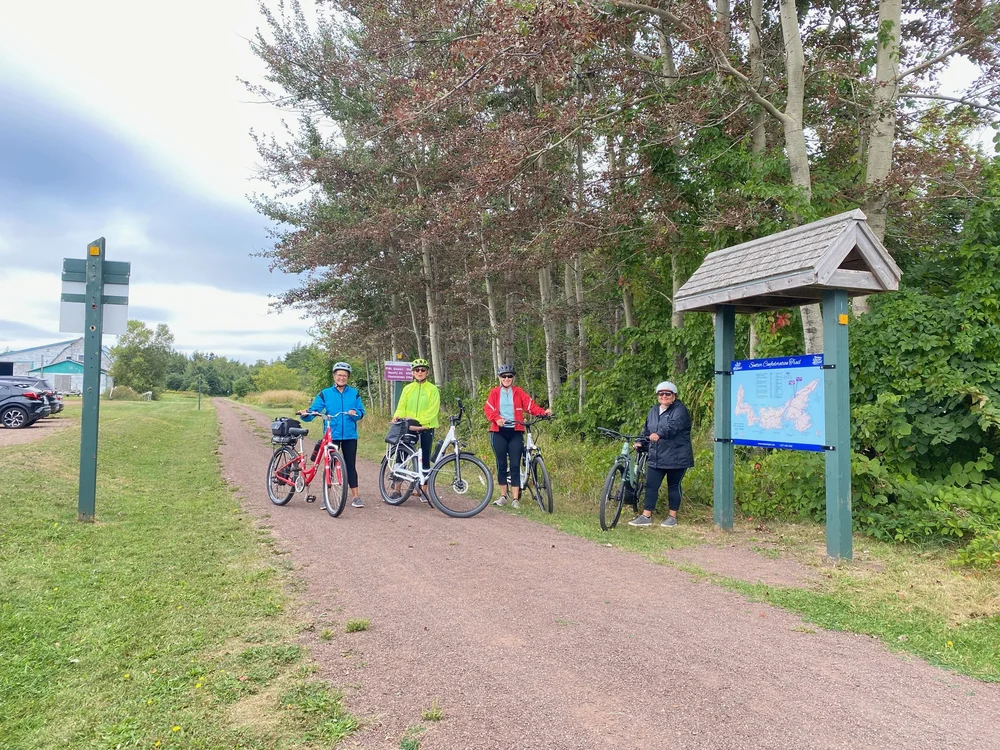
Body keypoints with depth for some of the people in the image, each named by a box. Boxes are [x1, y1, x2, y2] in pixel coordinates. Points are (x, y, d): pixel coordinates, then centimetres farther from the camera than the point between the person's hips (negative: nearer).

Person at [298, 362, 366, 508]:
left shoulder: (354, 393, 6)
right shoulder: (325, 394, 3)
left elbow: (361, 412, 6)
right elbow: (314, 410, -4)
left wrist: (355, 413, -15)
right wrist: (305, 413, -25)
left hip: (350, 436, 1)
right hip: (331, 435, 0)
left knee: (351, 466, 4)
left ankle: (356, 497, 10)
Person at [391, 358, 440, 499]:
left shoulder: (433, 389, 0)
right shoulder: (408, 389, 8)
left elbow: (433, 410, -8)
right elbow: (402, 406, 3)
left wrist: (420, 422, -19)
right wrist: (397, 416, -19)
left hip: (426, 428, -2)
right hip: (408, 427, 2)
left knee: (425, 458, 3)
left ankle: (423, 491, 13)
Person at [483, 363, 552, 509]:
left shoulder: (518, 392, 7)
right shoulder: (494, 393, 6)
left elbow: (530, 406, -1)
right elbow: (488, 409, -3)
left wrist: (543, 412, -18)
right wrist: (497, 418, -21)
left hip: (515, 432, 0)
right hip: (499, 432, 0)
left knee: (515, 465, -3)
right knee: (501, 464, 6)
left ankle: (515, 498, 3)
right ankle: (503, 496, 19)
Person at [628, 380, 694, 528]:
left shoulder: (680, 410, -9)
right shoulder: (653, 411, 14)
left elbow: (673, 425, -28)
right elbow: (646, 430, 23)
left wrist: (659, 434, -44)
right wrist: (640, 442, 5)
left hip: (676, 458, -6)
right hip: (656, 457, 6)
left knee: (674, 486, 6)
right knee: (651, 485, 3)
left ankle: (673, 517, 19)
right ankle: (646, 516, 10)